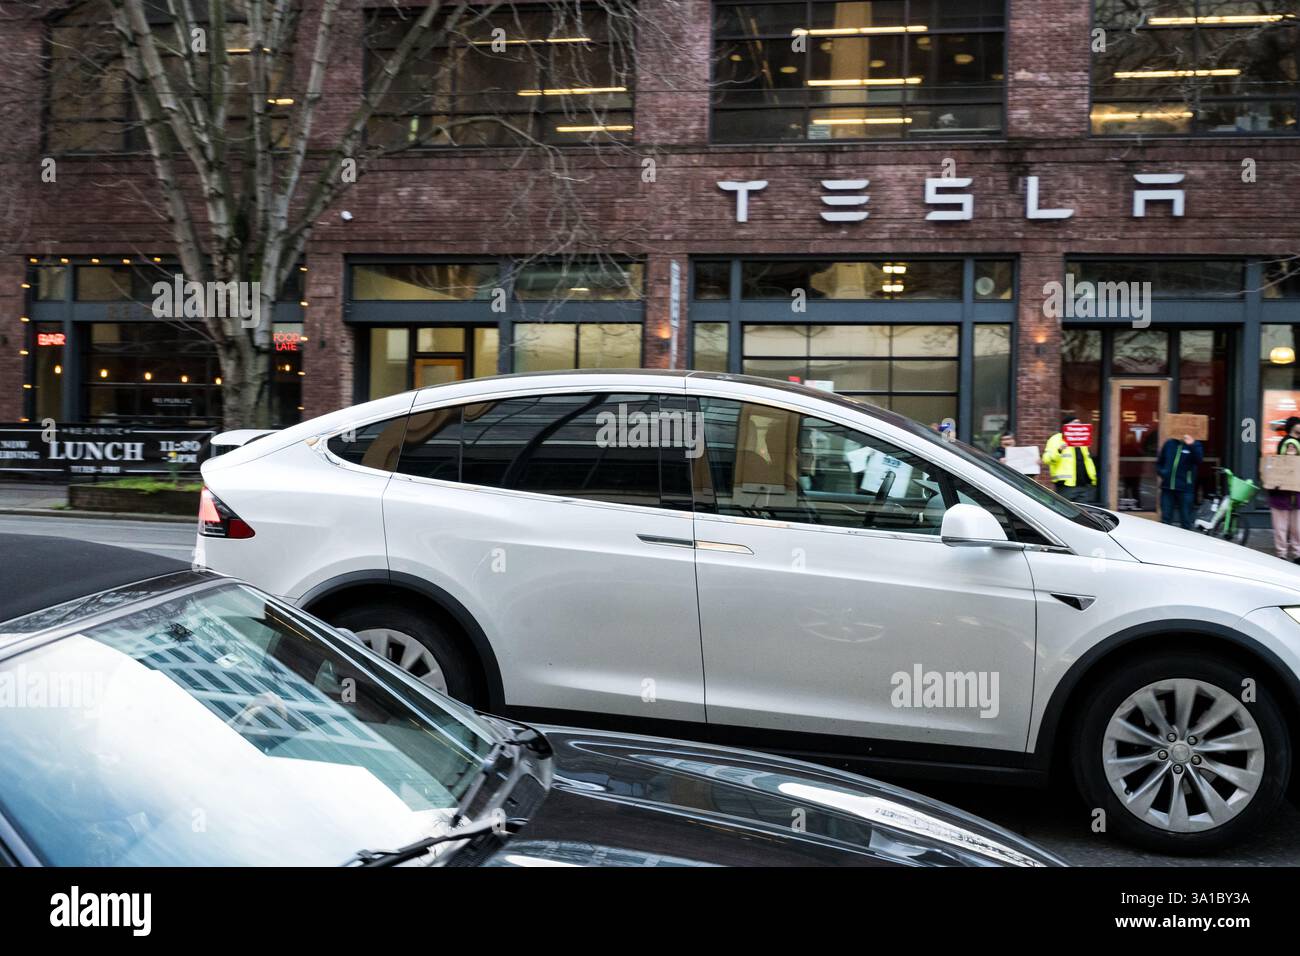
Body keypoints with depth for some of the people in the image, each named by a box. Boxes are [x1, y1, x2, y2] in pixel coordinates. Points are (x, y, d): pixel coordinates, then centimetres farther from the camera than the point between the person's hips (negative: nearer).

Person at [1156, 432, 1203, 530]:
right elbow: (1159, 462, 22)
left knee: (1185, 521, 2)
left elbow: (1198, 460, -20)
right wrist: (1161, 471, 1)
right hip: (1167, 488, 3)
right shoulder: (1169, 444, 11)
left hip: (1185, 489, -3)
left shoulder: (1195, 445, 1)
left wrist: (1192, 446, -35)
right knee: (1165, 519, 6)